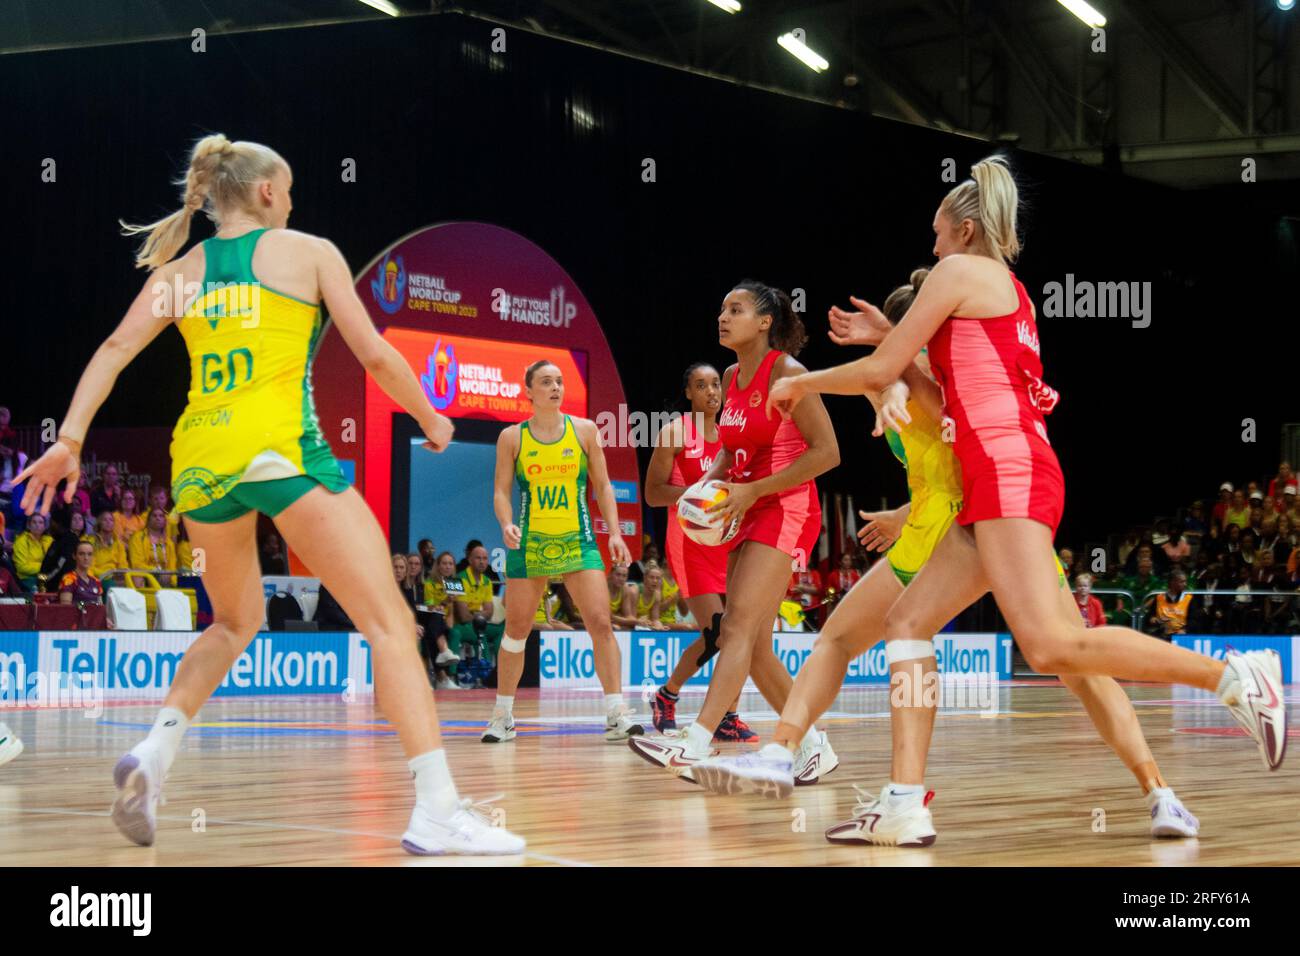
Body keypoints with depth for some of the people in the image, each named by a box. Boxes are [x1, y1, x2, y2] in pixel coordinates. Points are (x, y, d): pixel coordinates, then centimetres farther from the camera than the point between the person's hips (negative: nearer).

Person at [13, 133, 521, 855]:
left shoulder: (177, 271, 17)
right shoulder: (308, 252, 8)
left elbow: (116, 349, 5)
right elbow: (374, 354, 5)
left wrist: (69, 439, 1)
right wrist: (431, 419, 19)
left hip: (199, 459, 5)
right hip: (281, 446, -5)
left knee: (235, 622, 27)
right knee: (389, 623, -6)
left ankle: (156, 749, 4)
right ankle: (436, 810, -19)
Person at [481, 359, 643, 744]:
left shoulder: (585, 430, 5)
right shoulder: (512, 437, 3)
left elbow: (602, 486, 8)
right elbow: (501, 491, 2)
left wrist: (614, 532, -2)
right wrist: (507, 525, -17)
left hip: (578, 541, 0)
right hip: (529, 544, 0)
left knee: (600, 621, -12)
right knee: (516, 629, 6)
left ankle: (616, 715, -11)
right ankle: (503, 717, 19)